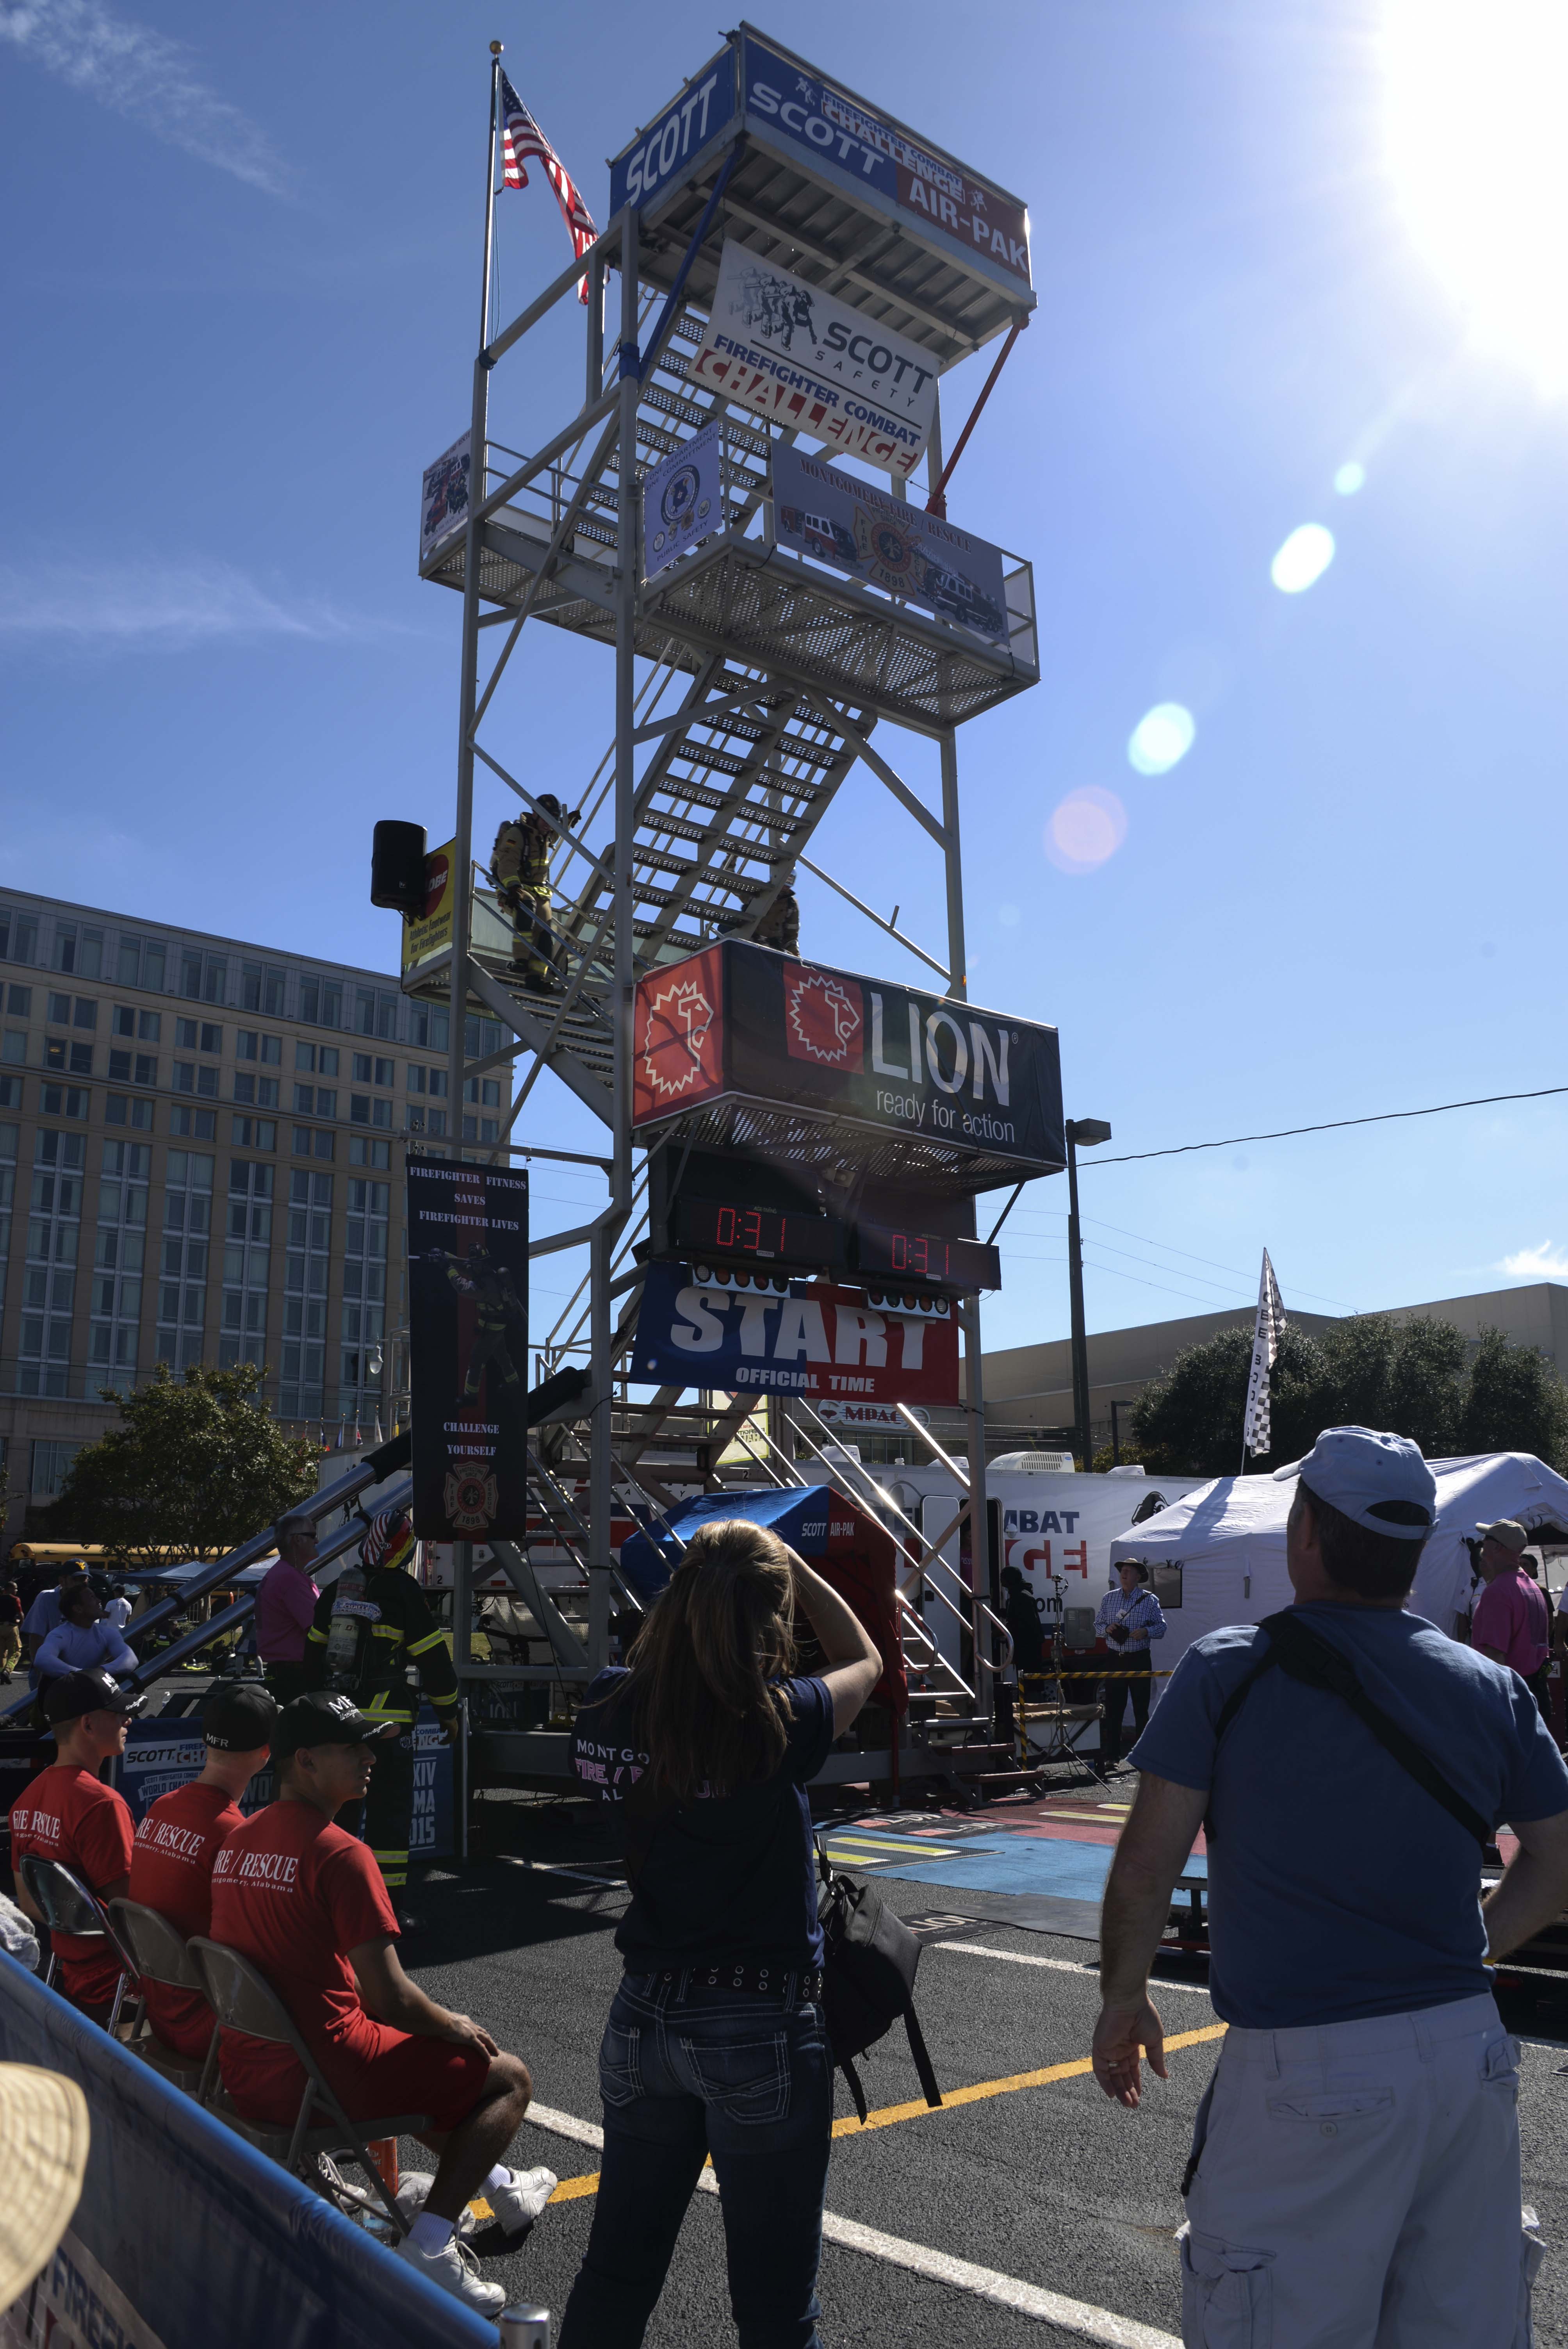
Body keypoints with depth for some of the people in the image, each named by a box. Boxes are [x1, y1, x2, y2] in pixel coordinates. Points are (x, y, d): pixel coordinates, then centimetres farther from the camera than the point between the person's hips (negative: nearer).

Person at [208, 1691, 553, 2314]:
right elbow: (389, 1998, -21)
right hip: (319, 2075, -9)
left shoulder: (237, 1841, 7)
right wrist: (455, 2027, 0)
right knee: (508, 2077, 5)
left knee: (415, 2059, 34)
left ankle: (499, 2186, 48)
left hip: (248, 2076, 9)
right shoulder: (339, 1854, -21)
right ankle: (427, 2251, -1)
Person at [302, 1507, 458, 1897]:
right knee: (390, 1803, 1)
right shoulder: (403, 1591, -10)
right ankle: (387, 1884, 0)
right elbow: (433, 1657, -8)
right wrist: (448, 1712, 1)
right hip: (386, 1715, -6)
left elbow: (314, 1653, 17)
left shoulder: (337, 1590, 9)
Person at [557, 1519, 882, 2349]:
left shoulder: (611, 1707, -9)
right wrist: (789, 1564, 2)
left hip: (643, 2017, 5)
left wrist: (704, 1573, 8)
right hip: (760, 2028, -5)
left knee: (615, 2276, 21)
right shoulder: (776, 1721, -20)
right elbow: (864, 1661, 0)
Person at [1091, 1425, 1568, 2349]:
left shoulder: (1230, 1667, -9)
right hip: (1470, 2052, 5)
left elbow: (1147, 1864, -8)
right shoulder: (1492, 1687, 3)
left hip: (1307, 2068, -5)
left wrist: (1123, 1997, 7)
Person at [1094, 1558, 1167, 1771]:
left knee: (1141, 1709, 6)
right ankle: (1111, 1756, 4)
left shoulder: (1149, 1599, 1)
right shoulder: (1109, 1598, 8)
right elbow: (1097, 1626, 11)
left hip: (1140, 1660, -1)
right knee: (1113, 1709, 0)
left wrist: (1147, 1631, -19)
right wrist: (1107, 1629, -11)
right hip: (1116, 1659, 2)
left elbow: (1161, 1626, 0)